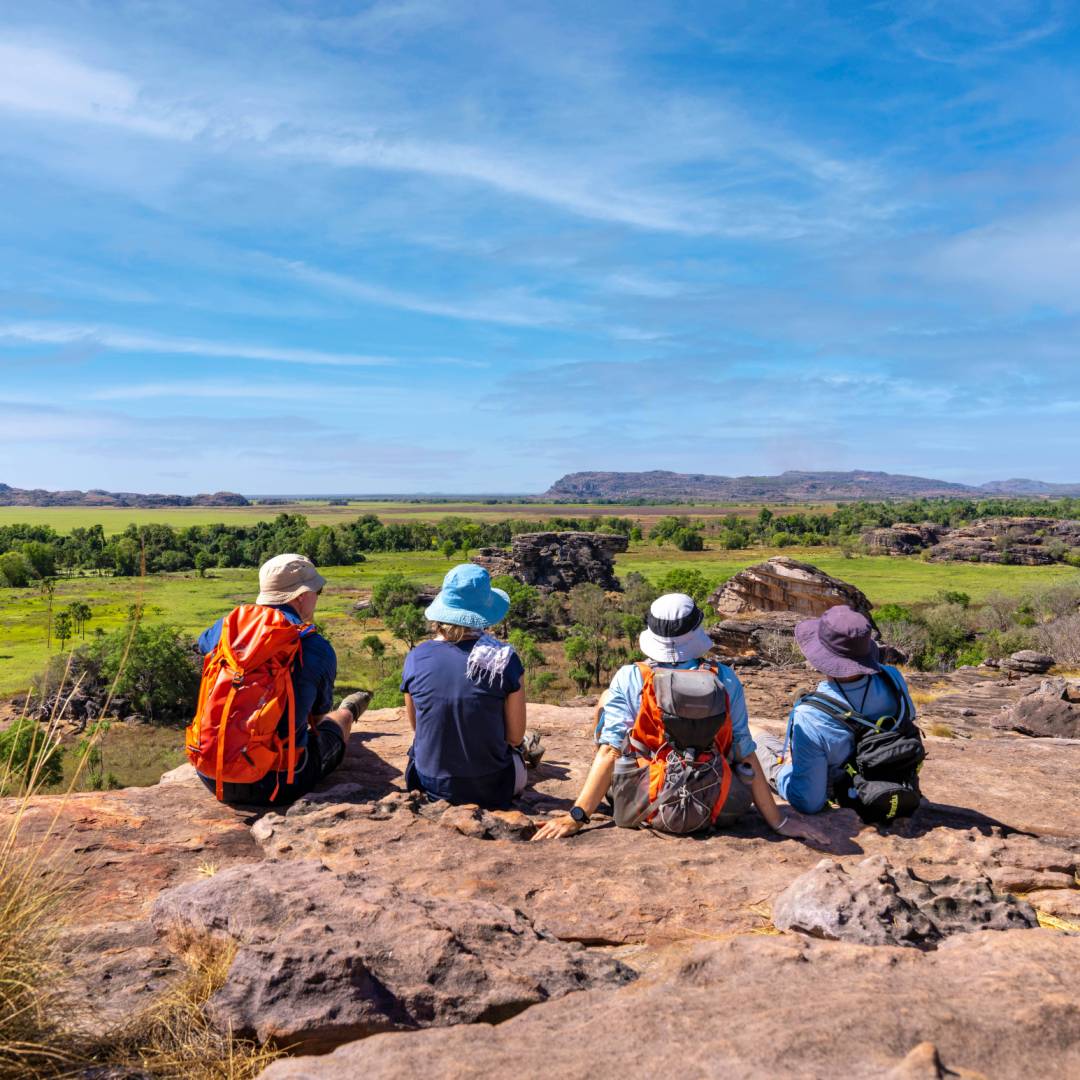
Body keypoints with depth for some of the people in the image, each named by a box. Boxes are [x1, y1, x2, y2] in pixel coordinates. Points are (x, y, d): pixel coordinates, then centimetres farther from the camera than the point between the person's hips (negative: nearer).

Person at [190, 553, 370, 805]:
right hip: (273, 788, -4)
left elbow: (203, 642, 24)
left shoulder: (227, 627, -3)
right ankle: (349, 712, 59)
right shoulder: (317, 649, -13)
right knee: (339, 718, 25)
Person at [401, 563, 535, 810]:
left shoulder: (415, 658, -11)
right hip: (489, 789, -2)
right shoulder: (503, 658, -18)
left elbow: (415, 726, 4)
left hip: (429, 787, 3)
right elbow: (515, 737, -9)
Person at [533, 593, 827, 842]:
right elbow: (745, 753, -8)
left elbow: (610, 751, -19)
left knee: (607, 698, 16)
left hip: (638, 808, -1)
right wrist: (778, 820, 1)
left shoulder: (629, 680, -14)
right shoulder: (725, 680, -9)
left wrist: (576, 816, -15)